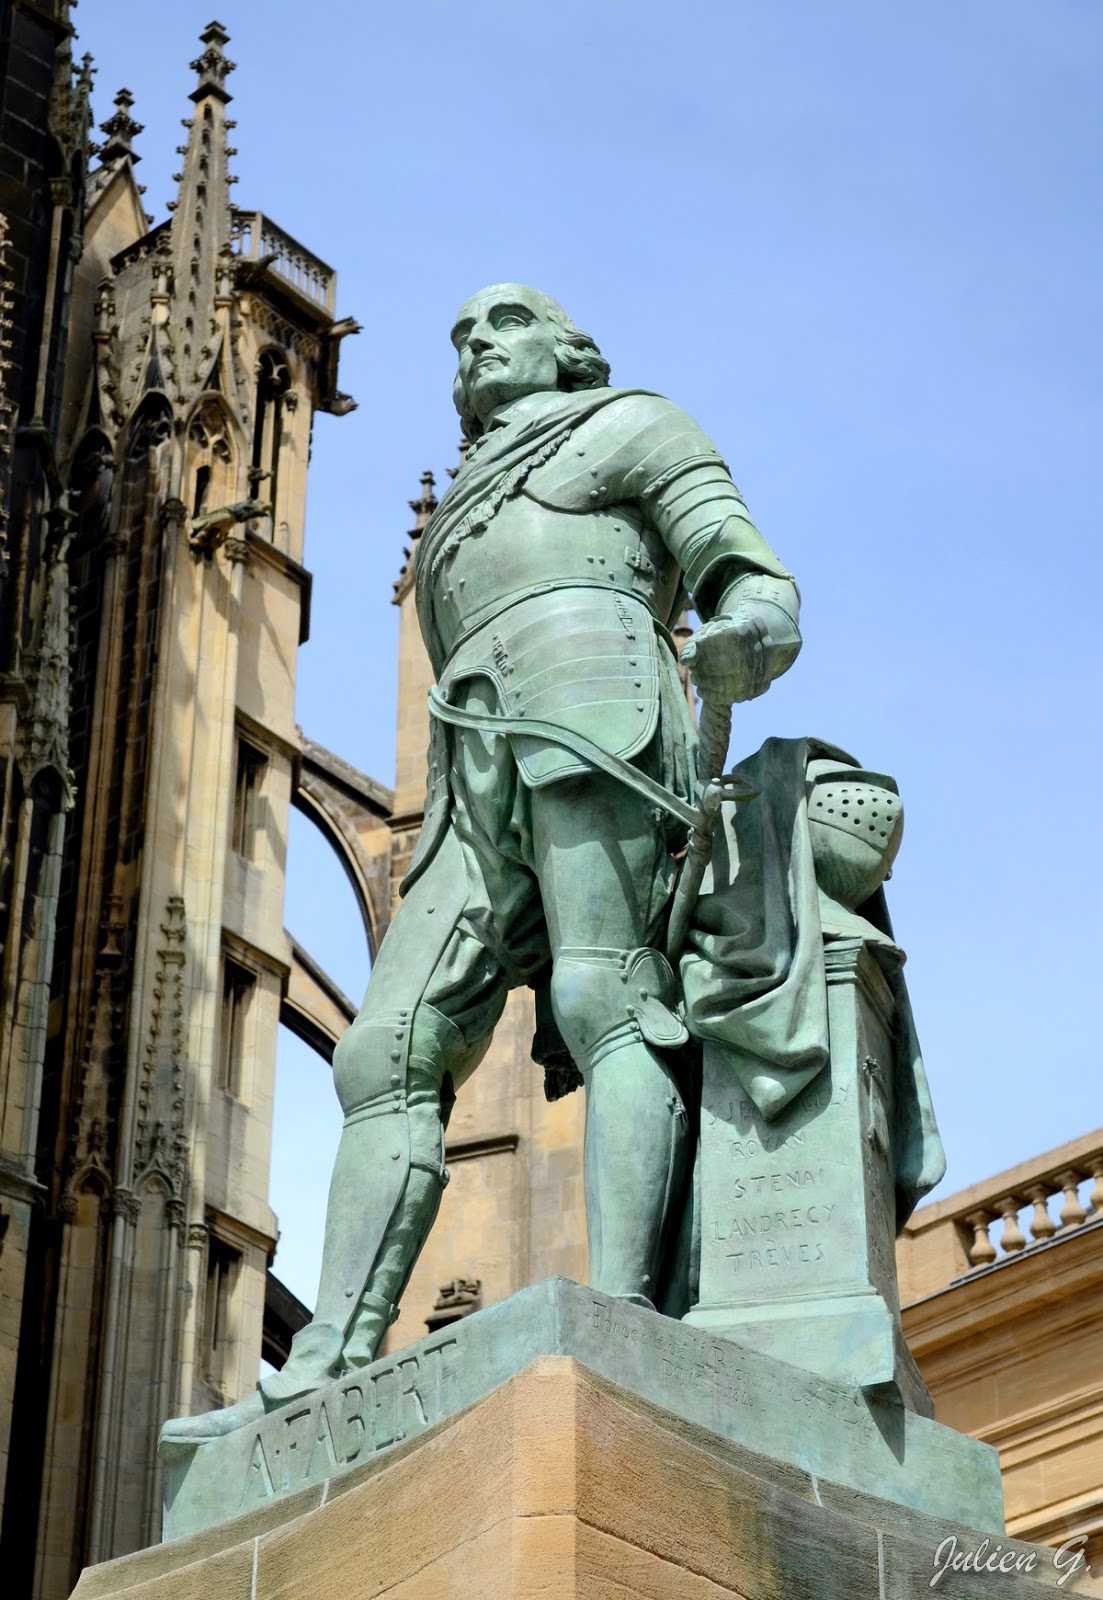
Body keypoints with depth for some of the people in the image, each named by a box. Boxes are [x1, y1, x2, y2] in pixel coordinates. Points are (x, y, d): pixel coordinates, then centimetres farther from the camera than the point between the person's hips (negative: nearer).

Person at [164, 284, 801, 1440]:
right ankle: (329, 1369, -23)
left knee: (603, 997, -26)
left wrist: (751, 635, -19)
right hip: (478, 776, 7)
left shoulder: (631, 424, 21)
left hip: (589, 685, -7)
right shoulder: (460, 528, 40)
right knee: (389, 1049, -11)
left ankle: (618, 1319, -42)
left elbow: (758, 585, 6)